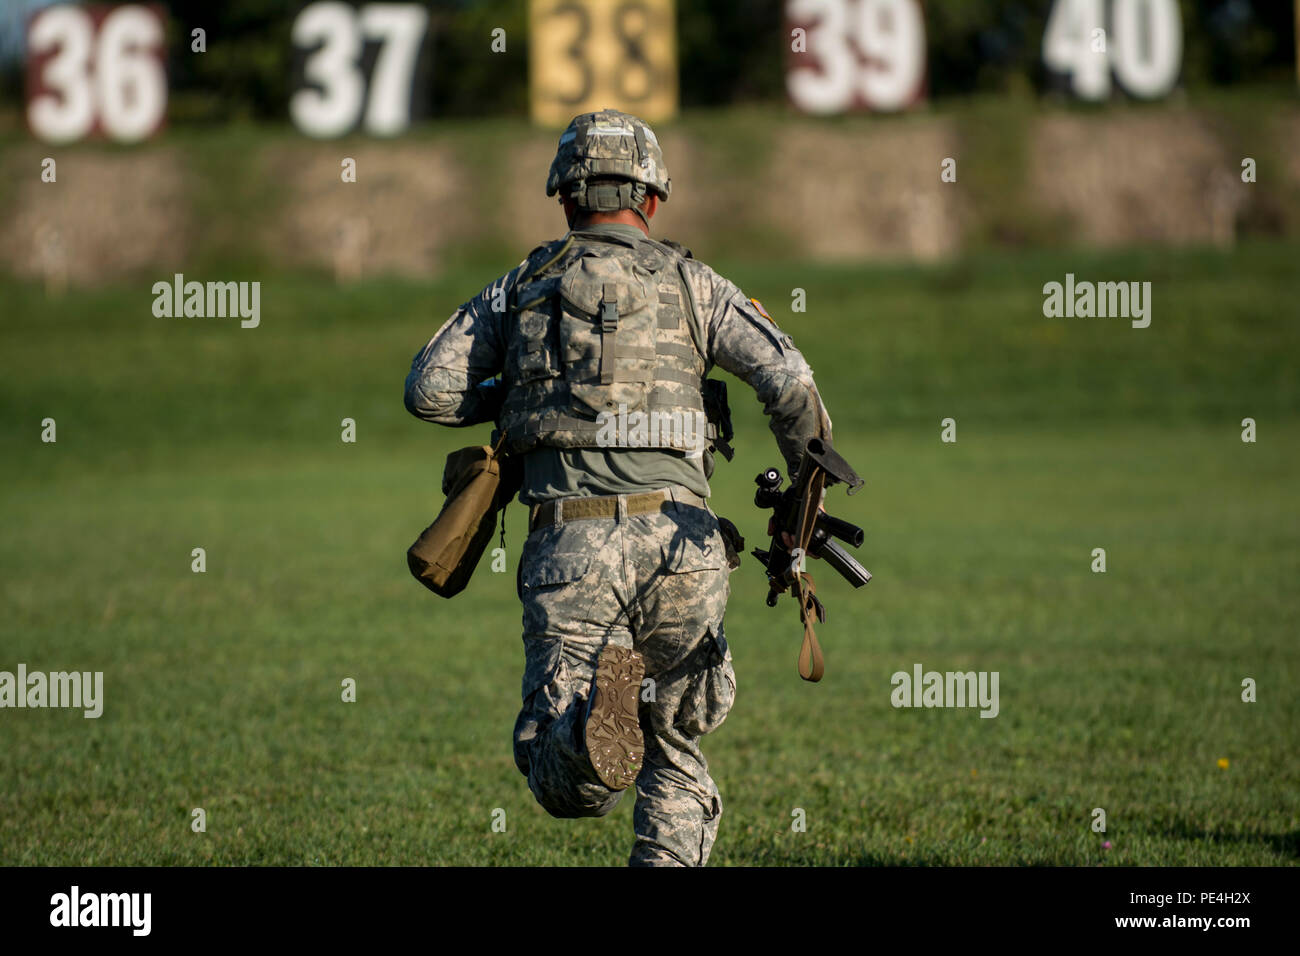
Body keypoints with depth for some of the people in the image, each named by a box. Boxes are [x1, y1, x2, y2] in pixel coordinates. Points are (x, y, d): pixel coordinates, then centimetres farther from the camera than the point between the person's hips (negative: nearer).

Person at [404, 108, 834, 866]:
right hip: (678, 536, 0)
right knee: (675, 750, 17)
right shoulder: (691, 284, 12)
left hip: (570, 545, 0)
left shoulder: (523, 288, 17)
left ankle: (594, 713, -35)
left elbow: (430, 391, 12)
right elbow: (789, 383, -1)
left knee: (568, 783, -3)